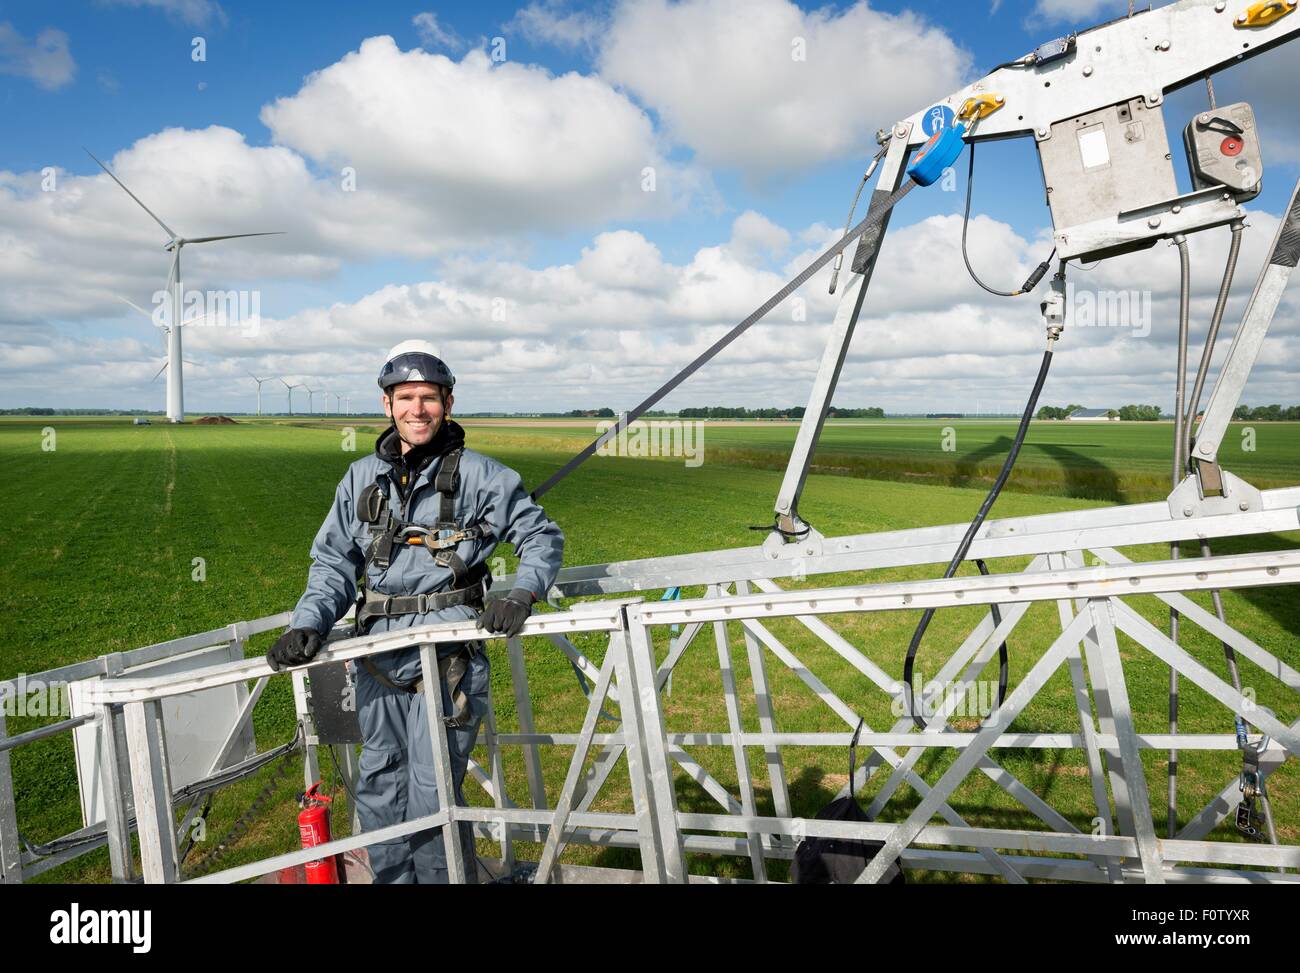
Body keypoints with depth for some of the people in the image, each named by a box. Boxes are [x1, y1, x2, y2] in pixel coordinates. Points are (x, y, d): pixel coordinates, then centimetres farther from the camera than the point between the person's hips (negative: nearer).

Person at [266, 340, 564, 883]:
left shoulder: (476, 474, -3)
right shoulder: (362, 478, 9)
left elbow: (541, 536, 3)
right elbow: (334, 562, 11)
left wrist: (520, 597, -12)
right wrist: (309, 624, -4)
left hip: (446, 659, -5)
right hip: (378, 660, 5)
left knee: (433, 798, -3)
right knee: (378, 795, 15)